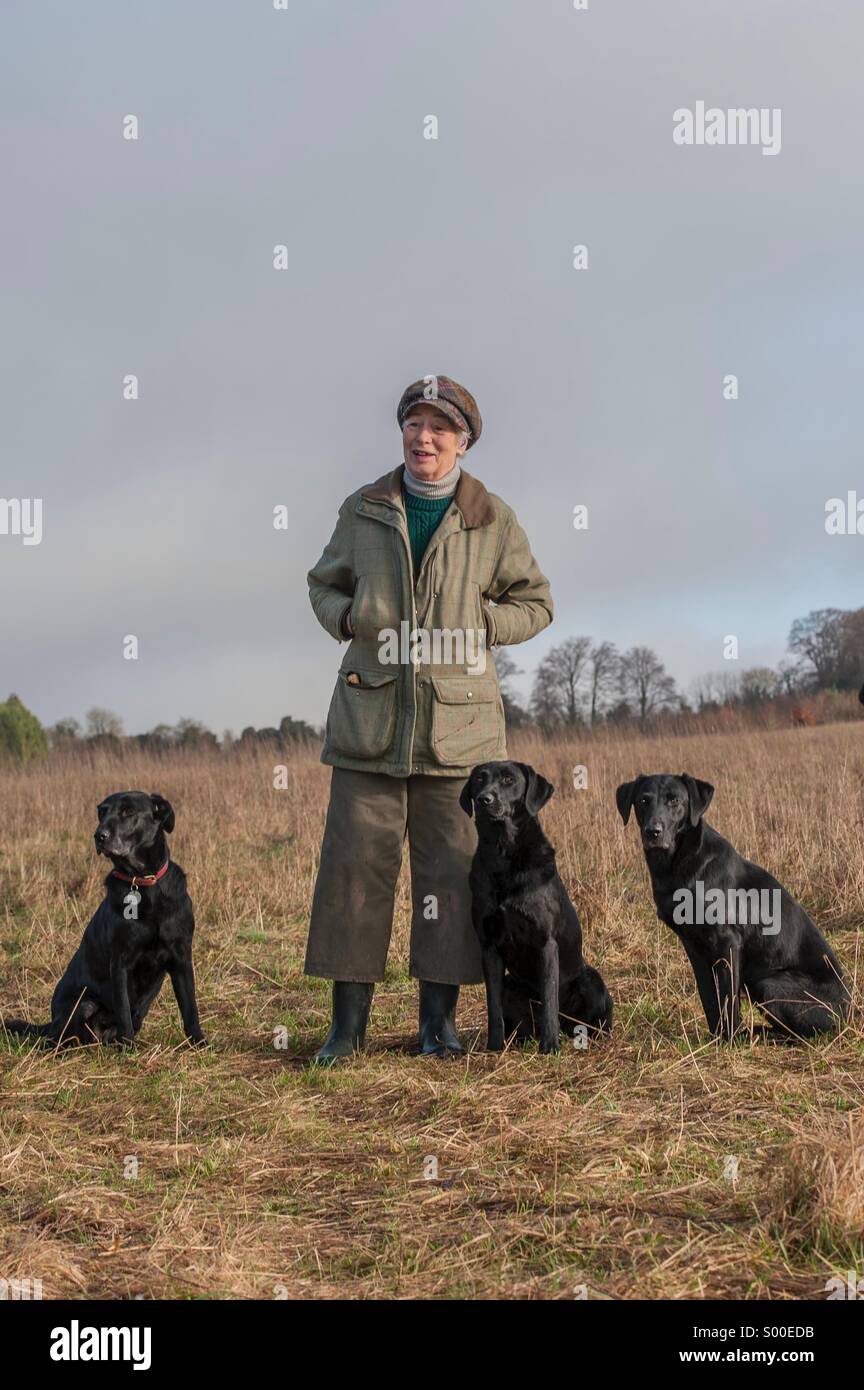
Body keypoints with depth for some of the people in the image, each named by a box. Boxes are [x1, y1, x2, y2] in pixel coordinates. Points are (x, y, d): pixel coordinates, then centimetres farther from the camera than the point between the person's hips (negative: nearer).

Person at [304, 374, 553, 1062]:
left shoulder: (494, 521, 4)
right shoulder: (362, 510, 8)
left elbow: (537, 603, 11)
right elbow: (324, 584, 20)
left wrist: (476, 625, -6)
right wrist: (349, 618, -3)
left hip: (458, 720, -1)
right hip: (371, 715, 1)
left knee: (452, 870, 3)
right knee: (355, 863, -1)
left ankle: (439, 1019, 15)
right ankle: (349, 1021, 8)